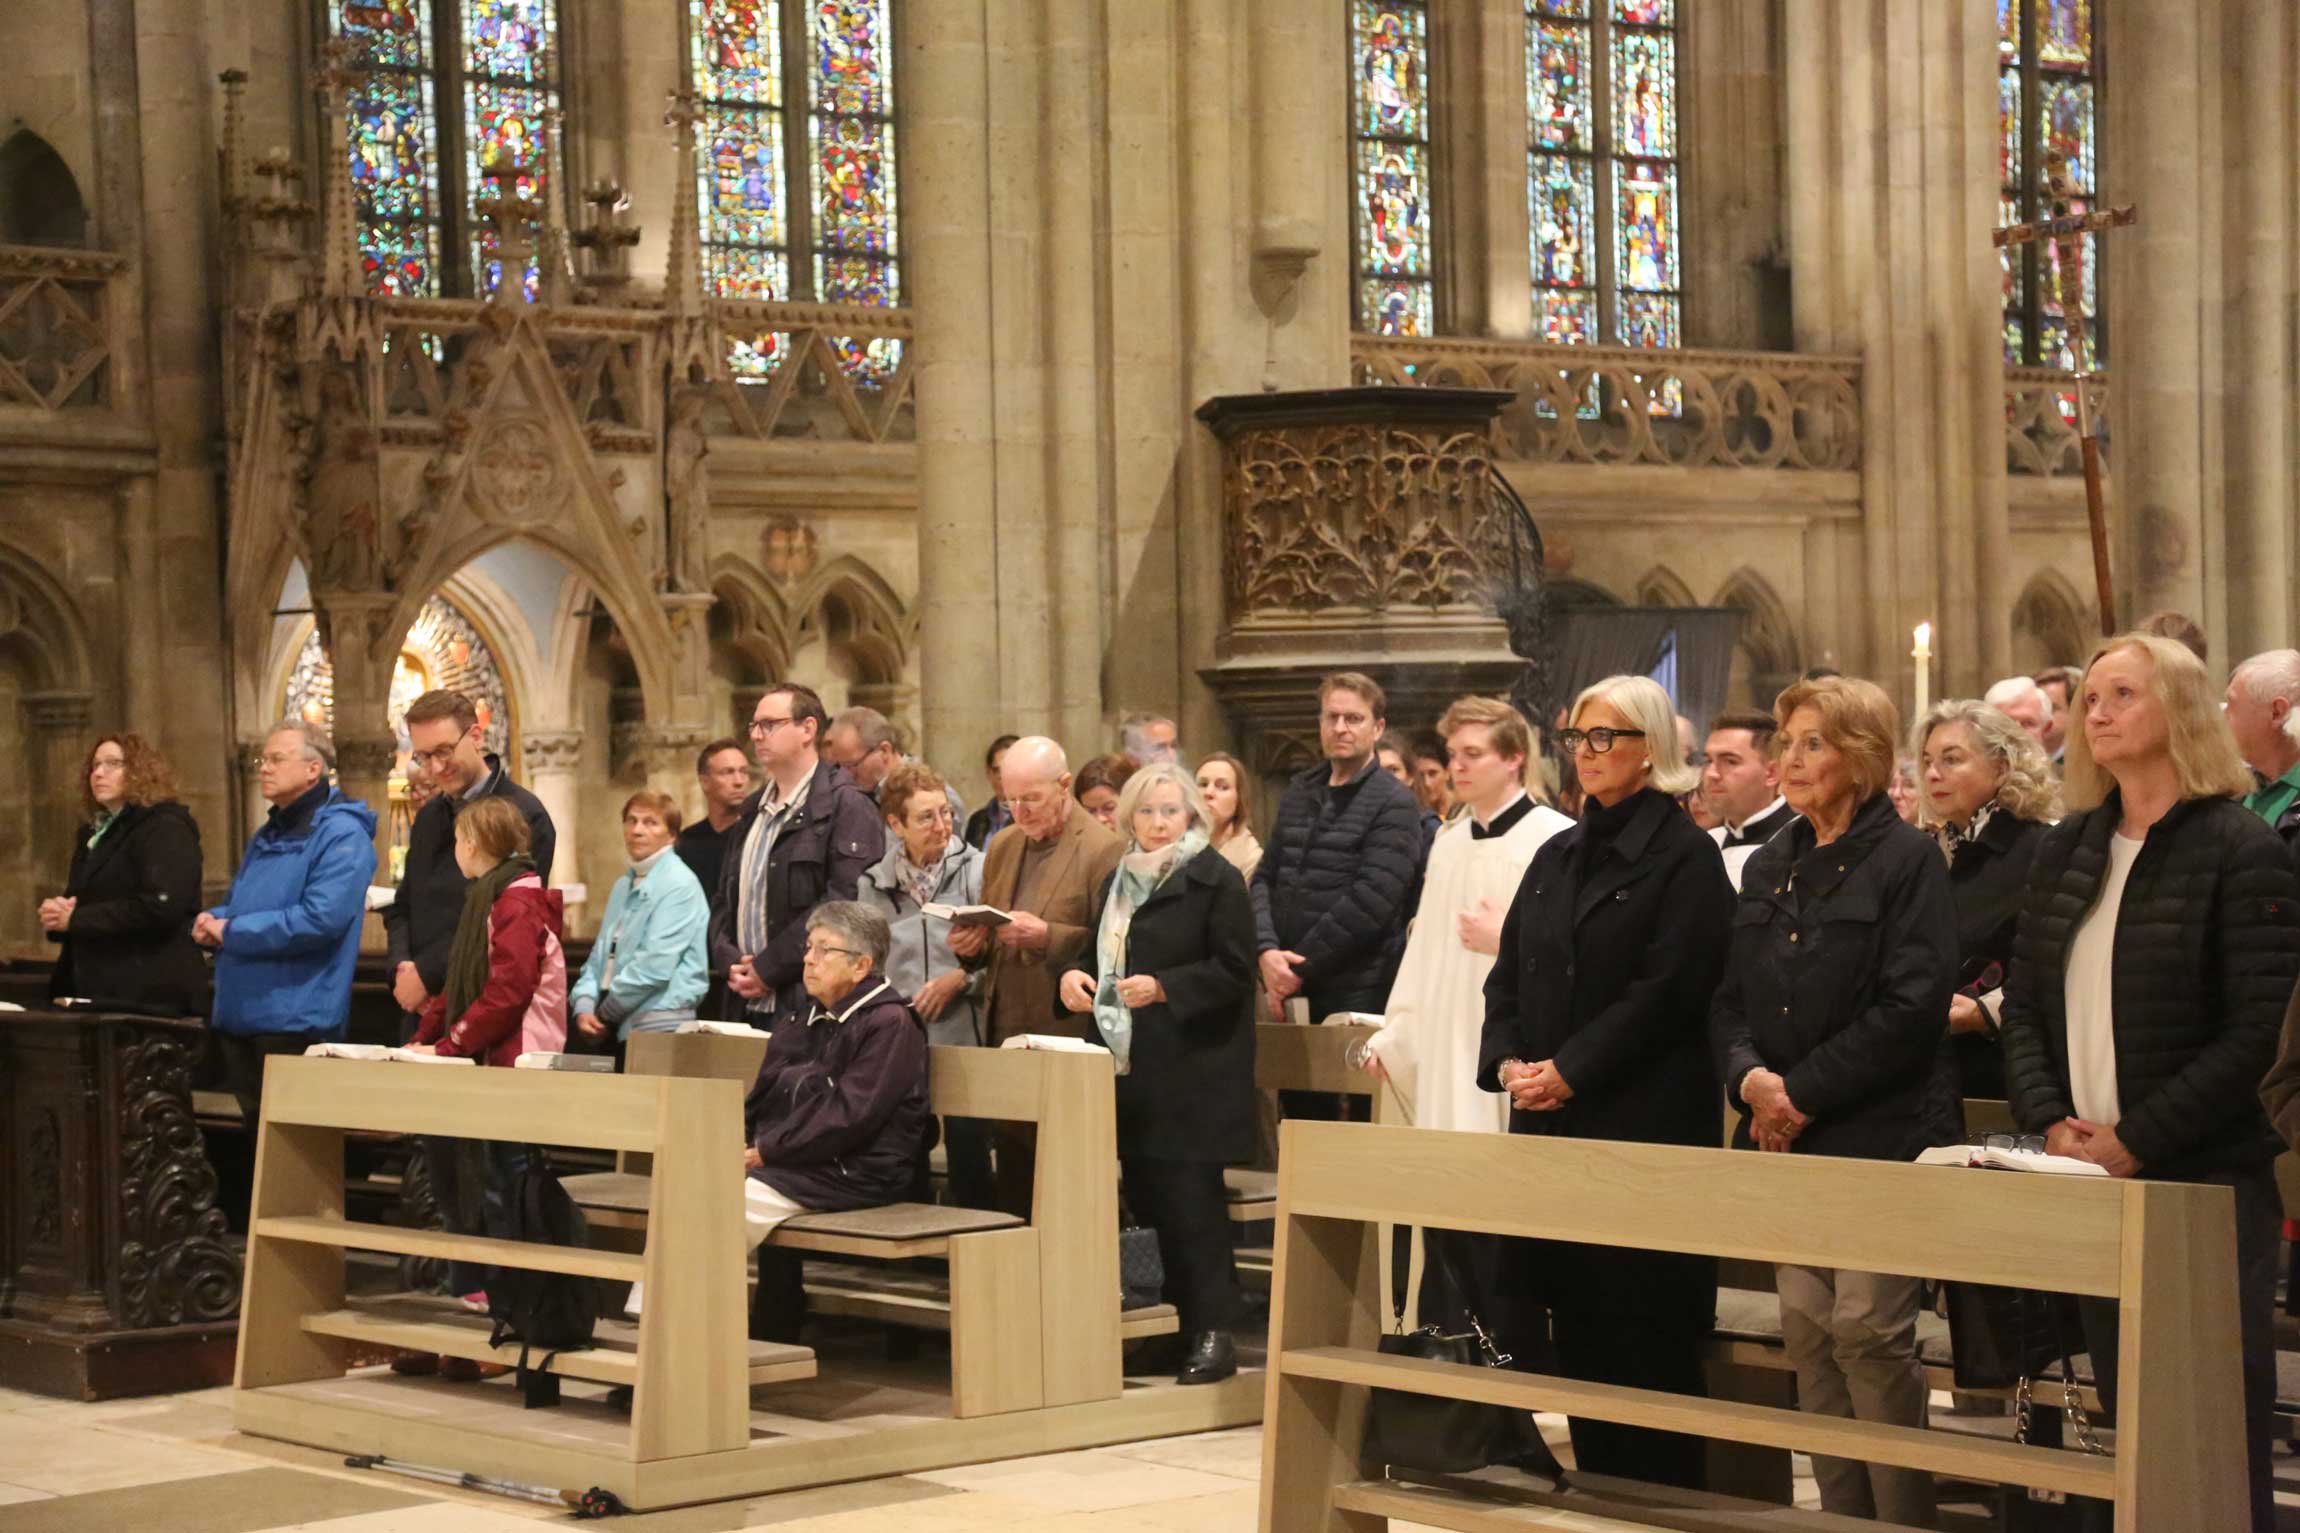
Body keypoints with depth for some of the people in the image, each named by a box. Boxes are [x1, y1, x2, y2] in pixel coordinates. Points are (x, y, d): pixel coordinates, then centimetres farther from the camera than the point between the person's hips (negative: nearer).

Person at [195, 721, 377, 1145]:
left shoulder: (341, 835, -10)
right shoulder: (266, 837, 19)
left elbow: (321, 919, -22)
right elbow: (234, 905, 26)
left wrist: (230, 932, -15)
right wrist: (211, 923, 0)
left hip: (296, 1021, -9)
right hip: (238, 1016, 9)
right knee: (256, 1138, 13)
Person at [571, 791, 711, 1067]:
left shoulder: (679, 884, -9)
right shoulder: (623, 886, 18)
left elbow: (655, 966, -17)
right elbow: (600, 956, 17)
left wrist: (605, 1013, -9)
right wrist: (583, 1006, -1)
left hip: (656, 1028, -7)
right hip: (617, 1031, 7)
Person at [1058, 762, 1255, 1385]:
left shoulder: (1216, 881, -5)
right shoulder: (1118, 883, 17)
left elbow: (1233, 972, -11)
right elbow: (1102, 956, 24)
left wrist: (1162, 987, -21)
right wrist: (1076, 977, 1)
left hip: (1194, 1071, -7)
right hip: (1135, 1070, 7)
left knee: (1192, 1199, -9)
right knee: (1152, 1198, 8)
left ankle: (1212, 1333, -5)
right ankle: (1177, 1321, 17)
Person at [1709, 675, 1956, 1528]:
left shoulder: (1906, 860, -5)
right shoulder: (1768, 867, 15)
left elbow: (1911, 1007, -13)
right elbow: (1730, 1000, 13)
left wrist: (1805, 1091, -14)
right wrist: (1748, 1076, -8)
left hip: (1875, 1135, -6)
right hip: (1783, 1138, 6)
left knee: (1869, 1331, -8)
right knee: (1808, 1332, 7)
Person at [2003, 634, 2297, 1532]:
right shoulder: (2066, 851, 13)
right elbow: (2025, 1005, 12)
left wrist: (2135, 1139, -16)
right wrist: (2051, 1122, -6)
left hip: (2207, 1180, -6)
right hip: (2091, 1181, 6)